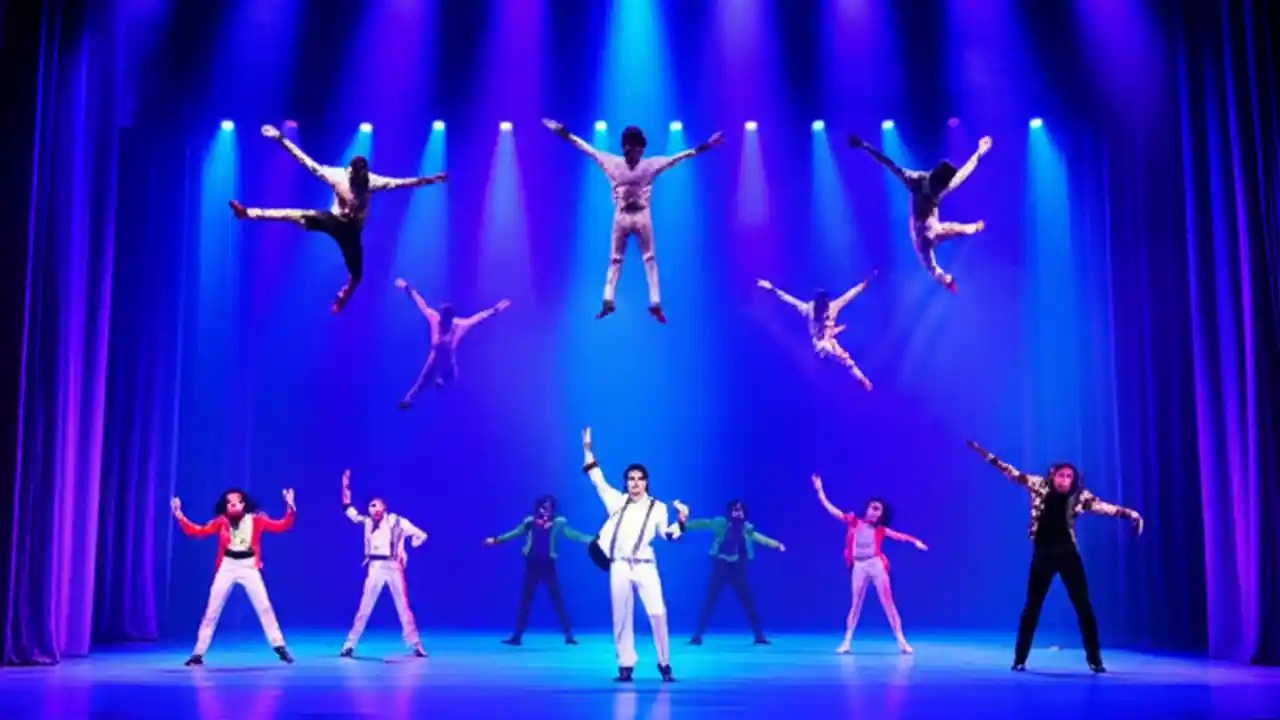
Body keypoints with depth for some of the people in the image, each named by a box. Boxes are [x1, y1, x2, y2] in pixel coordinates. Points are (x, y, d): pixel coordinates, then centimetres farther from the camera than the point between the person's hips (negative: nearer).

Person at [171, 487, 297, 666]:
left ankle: (279, 647, 5)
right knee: (212, 610, 2)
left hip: (249, 567, -1)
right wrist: (179, 516, -14)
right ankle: (198, 653, 9)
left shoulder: (255, 520, -1)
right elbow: (197, 531, -5)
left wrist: (290, 508, -17)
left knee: (264, 606, -3)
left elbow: (281, 526, -3)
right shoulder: (221, 522, 0)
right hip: (227, 567, 1)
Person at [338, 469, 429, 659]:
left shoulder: (397, 521, 3)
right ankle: (349, 646, 7)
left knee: (404, 608, 1)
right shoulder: (367, 522, 11)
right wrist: (345, 486, 9)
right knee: (364, 608, 1)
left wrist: (405, 550, -1)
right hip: (375, 568, 2)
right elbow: (347, 508, 14)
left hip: (394, 567, -2)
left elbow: (421, 535, 5)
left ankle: (416, 646, 6)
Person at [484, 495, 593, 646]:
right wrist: (496, 540, 7)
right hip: (532, 564, 2)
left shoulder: (557, 523, 1)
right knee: (525, 599, 5)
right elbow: (515, 533, 9)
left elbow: (572, 534, -2)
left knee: (557, 598, -2)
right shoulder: (530, 522, 5)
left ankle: (568, 634, 2)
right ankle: (517, 635, 9)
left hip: (547, 565, -2)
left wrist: (592, 540, -11)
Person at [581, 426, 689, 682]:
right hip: (620, 567, 2)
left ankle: (664, 665, 0)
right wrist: (588, 450, 9)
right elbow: (597, 479, 12)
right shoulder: (617, 501, 9)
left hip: (645, 567, -1)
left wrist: (681, 520, -18)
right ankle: (625, 667, 9)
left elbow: (667, 534, 0)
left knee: (658, 614, -11)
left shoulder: (657, 507, 5)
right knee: (621, 618, 3)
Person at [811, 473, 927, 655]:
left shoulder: (880, 530, 5)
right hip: (858, 566, 0)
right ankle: (846, 642, 8)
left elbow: (898, 536, -2)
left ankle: (901, 641, 4)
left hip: (876, 565, 0)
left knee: (887, 602, 0)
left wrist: (915, 541, -18)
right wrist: (819, 490, 0)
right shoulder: (854, 522, 5)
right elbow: (831, 509, 3)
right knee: (856, 604, 2)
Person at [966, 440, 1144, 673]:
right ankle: (1019, 659, 14)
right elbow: (1012, 473, 0)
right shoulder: (1039, 486, -4)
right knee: (1032, 606, 7)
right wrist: (987, 455, 0)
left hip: (1068, 555, 0)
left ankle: (1095, 659, 10)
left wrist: (1129, 514, -27)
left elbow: (1103, 506, -12)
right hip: (1042, 555, 0)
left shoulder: (1079, 496, -5)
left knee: (1084, 607, 1)